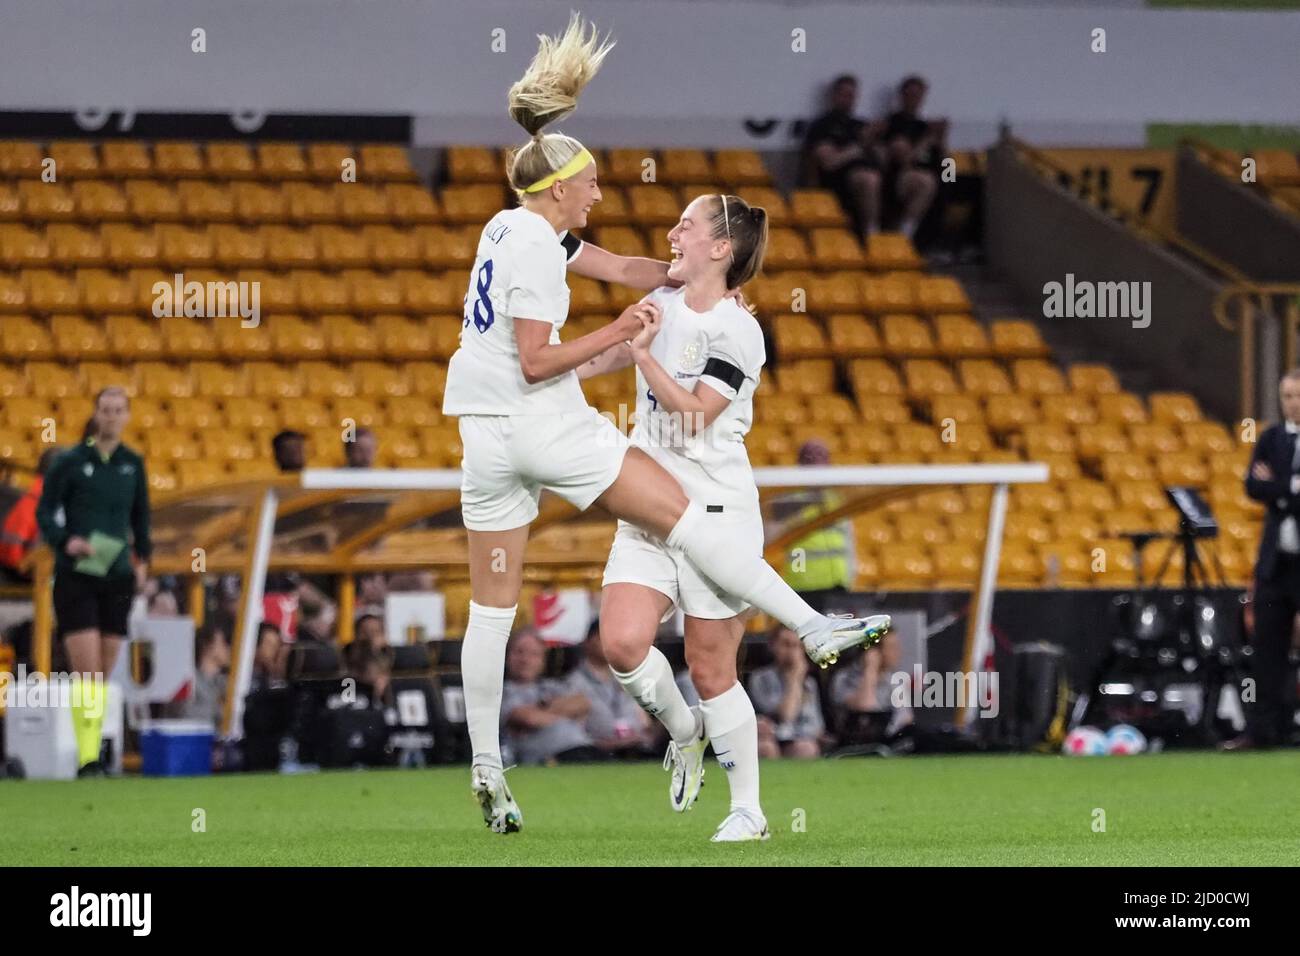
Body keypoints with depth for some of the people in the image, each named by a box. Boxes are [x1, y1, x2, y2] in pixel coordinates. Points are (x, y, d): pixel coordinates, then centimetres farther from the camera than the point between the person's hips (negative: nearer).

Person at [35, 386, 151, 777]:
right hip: (76, 577, -4)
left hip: (117, 578, 4)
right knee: (87, 672, -13)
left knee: (103, 676, 5)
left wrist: (143, 559, 14)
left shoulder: (133, 464, 9)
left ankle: (92, 756, 12)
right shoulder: (70, 462, -2)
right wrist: (65, 542, -18)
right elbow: (45, 512, 0)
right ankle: (87, 758, -14)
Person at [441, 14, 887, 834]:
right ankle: (813, 628, -5)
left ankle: (487, 769, 6)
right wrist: (616, 335, -15)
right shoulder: (534, 247, -13)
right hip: (545, 426, -9)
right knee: (688, 517, -4)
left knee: (492, 607, 6)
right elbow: (536, 361, -18)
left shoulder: (518, 228, 14)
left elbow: (617, 266, 24)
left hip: (486, 439, 9)